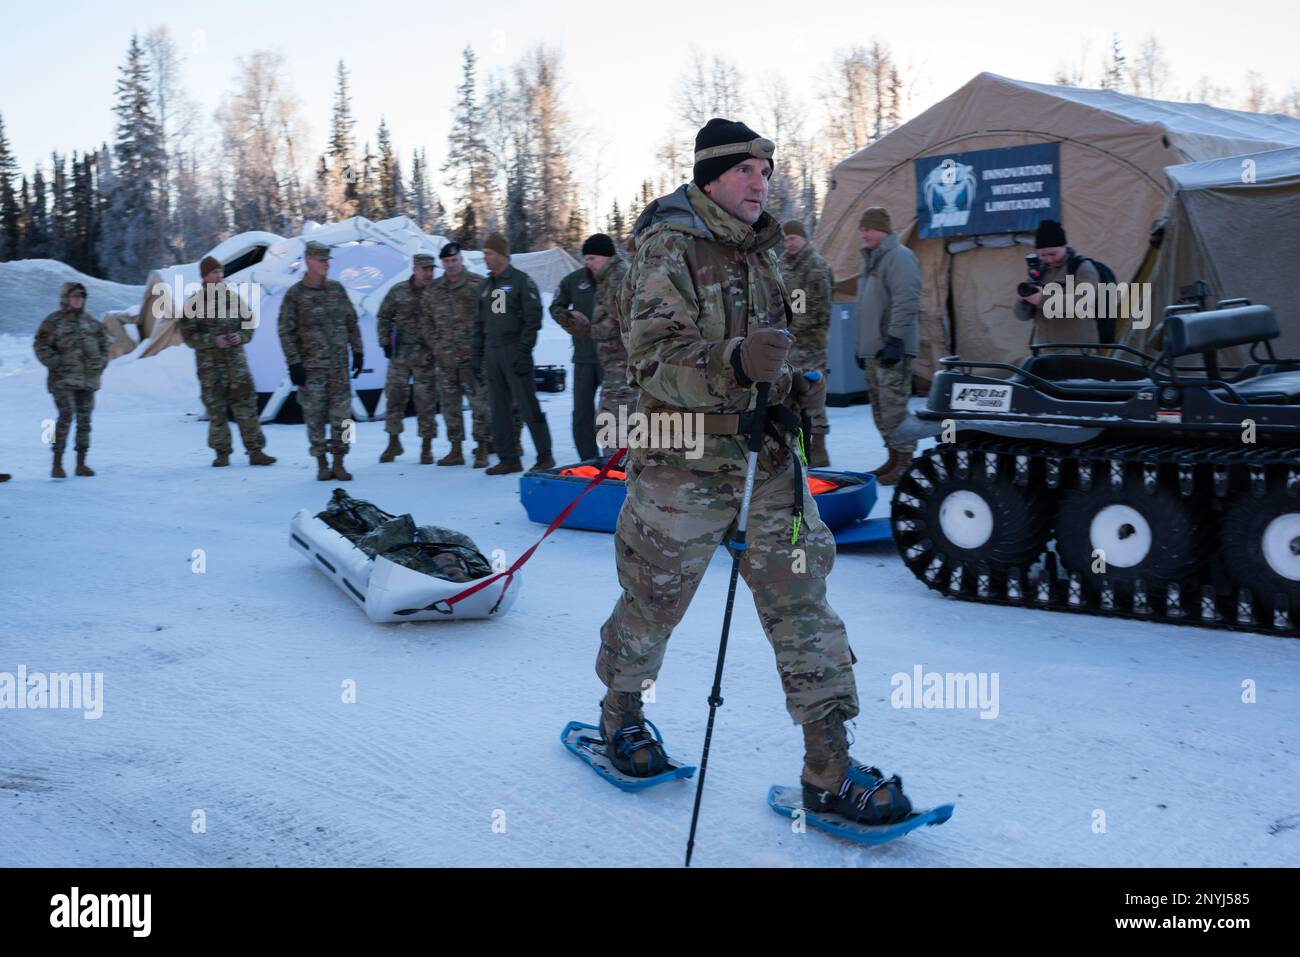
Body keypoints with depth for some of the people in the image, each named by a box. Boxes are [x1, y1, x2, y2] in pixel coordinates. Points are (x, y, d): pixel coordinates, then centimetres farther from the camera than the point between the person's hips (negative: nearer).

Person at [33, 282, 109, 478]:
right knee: (66, 417, -15)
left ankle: (81, 464, 14)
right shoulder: (53, 321, -4)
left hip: (88, 379, 5)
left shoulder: (91, 321, 12)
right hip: (63, 379, -5)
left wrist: (100, 363, 7)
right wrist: (57, 364, -13)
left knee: (84, 420, 6)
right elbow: (41, 346, -6)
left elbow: (103, 342, 20)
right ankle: (57, 465, -10)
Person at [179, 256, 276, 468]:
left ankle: (255, 450, 2)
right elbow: (188, 335, -4)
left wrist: (241, 337, -7)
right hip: (209, 364, -2)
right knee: (216, 408, 3)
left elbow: (249, 322, 13)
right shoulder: (193, 303, -2)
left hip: (236, 359, 2)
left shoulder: (234, 297, 6)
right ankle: (222, 452, 13)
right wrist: (213, 341, -16)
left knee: (246, 404, -2)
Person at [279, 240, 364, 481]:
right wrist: (294, 364, -9)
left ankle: (338, 463, 10)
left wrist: (358, 351, 9)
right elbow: (286, 332, -3)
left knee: (341, 414, 1)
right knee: (315, 416, 1)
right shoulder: (295, 294, -3)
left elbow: (351, 322, 15)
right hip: (311, 366, -3)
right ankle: (322, 463, 12)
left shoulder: (337, 289, 9)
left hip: (339, 364, 3)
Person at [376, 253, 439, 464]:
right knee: (394, 396, 5)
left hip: (426, 357, -2)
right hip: (400, 353, 2)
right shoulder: (398, 291, 3)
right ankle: (394, 442, 19)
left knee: (426, 401, 1)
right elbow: (383, 317, 9)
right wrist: (385, 342, 1)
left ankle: (426, 446, 11)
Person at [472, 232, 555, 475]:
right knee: (499, 409, 6)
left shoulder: (521, 281, -5)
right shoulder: (484, 286, 16)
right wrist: (477, 353, 13)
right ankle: (508, 459, 11)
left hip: (514, 352, -7)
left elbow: (533, 319, -10)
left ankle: (545, 456, 2)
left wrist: (524, 351, -16)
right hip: (491, 353, 7)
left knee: (528, 406, -6)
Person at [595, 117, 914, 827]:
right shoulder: (669, 249, -10)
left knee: (802, 603, 0)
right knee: (652, 603, 10)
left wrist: (796, 386, 6)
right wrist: (736, 363, -37)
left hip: (768, 462, 6)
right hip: (686, 466, -6)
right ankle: (620, 713, 39)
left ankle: (829, 773, 5)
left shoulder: (760, 253, 13)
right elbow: (656, 362, -21)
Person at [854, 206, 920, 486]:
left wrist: (895, 340, -22)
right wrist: (861, 346, 24)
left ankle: (905, 460, -7)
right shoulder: (870, 260, 21)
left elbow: (905, 303, -18)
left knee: (893, 405, -12)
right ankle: (894, 457, 18)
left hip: (892, 348, -10)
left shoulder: (899, 256, -9)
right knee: (879, 406, 11)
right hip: (872, 348, 10)